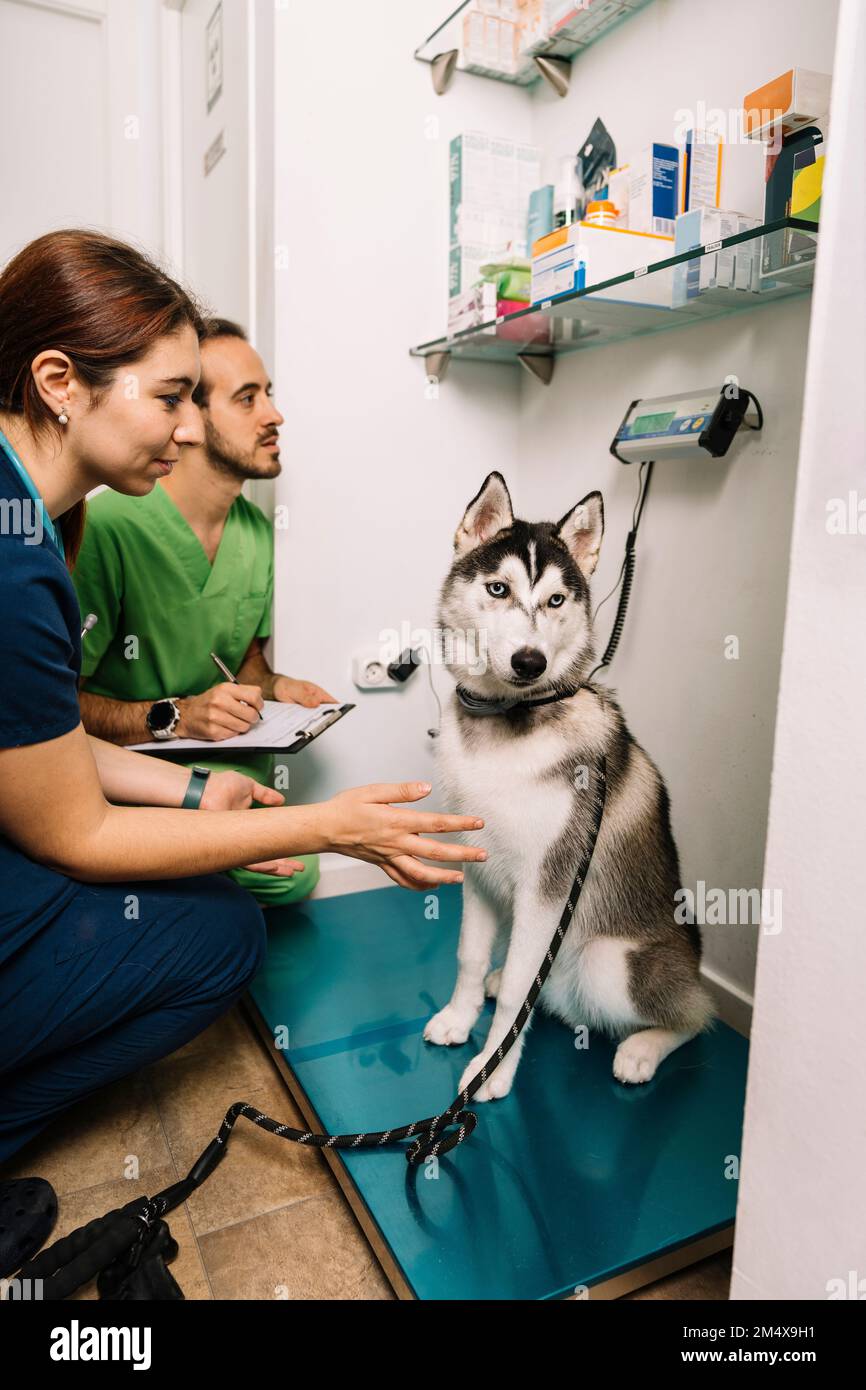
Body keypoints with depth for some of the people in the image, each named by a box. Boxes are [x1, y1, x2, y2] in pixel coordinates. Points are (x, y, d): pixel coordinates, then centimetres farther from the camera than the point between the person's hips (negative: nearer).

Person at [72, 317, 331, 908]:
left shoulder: (257, 529, 6)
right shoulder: (104, 526, -20)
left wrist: (270, 685, 0)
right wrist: (175, 717, -26)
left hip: (224, 757, 7)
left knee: (292, 872, -15)